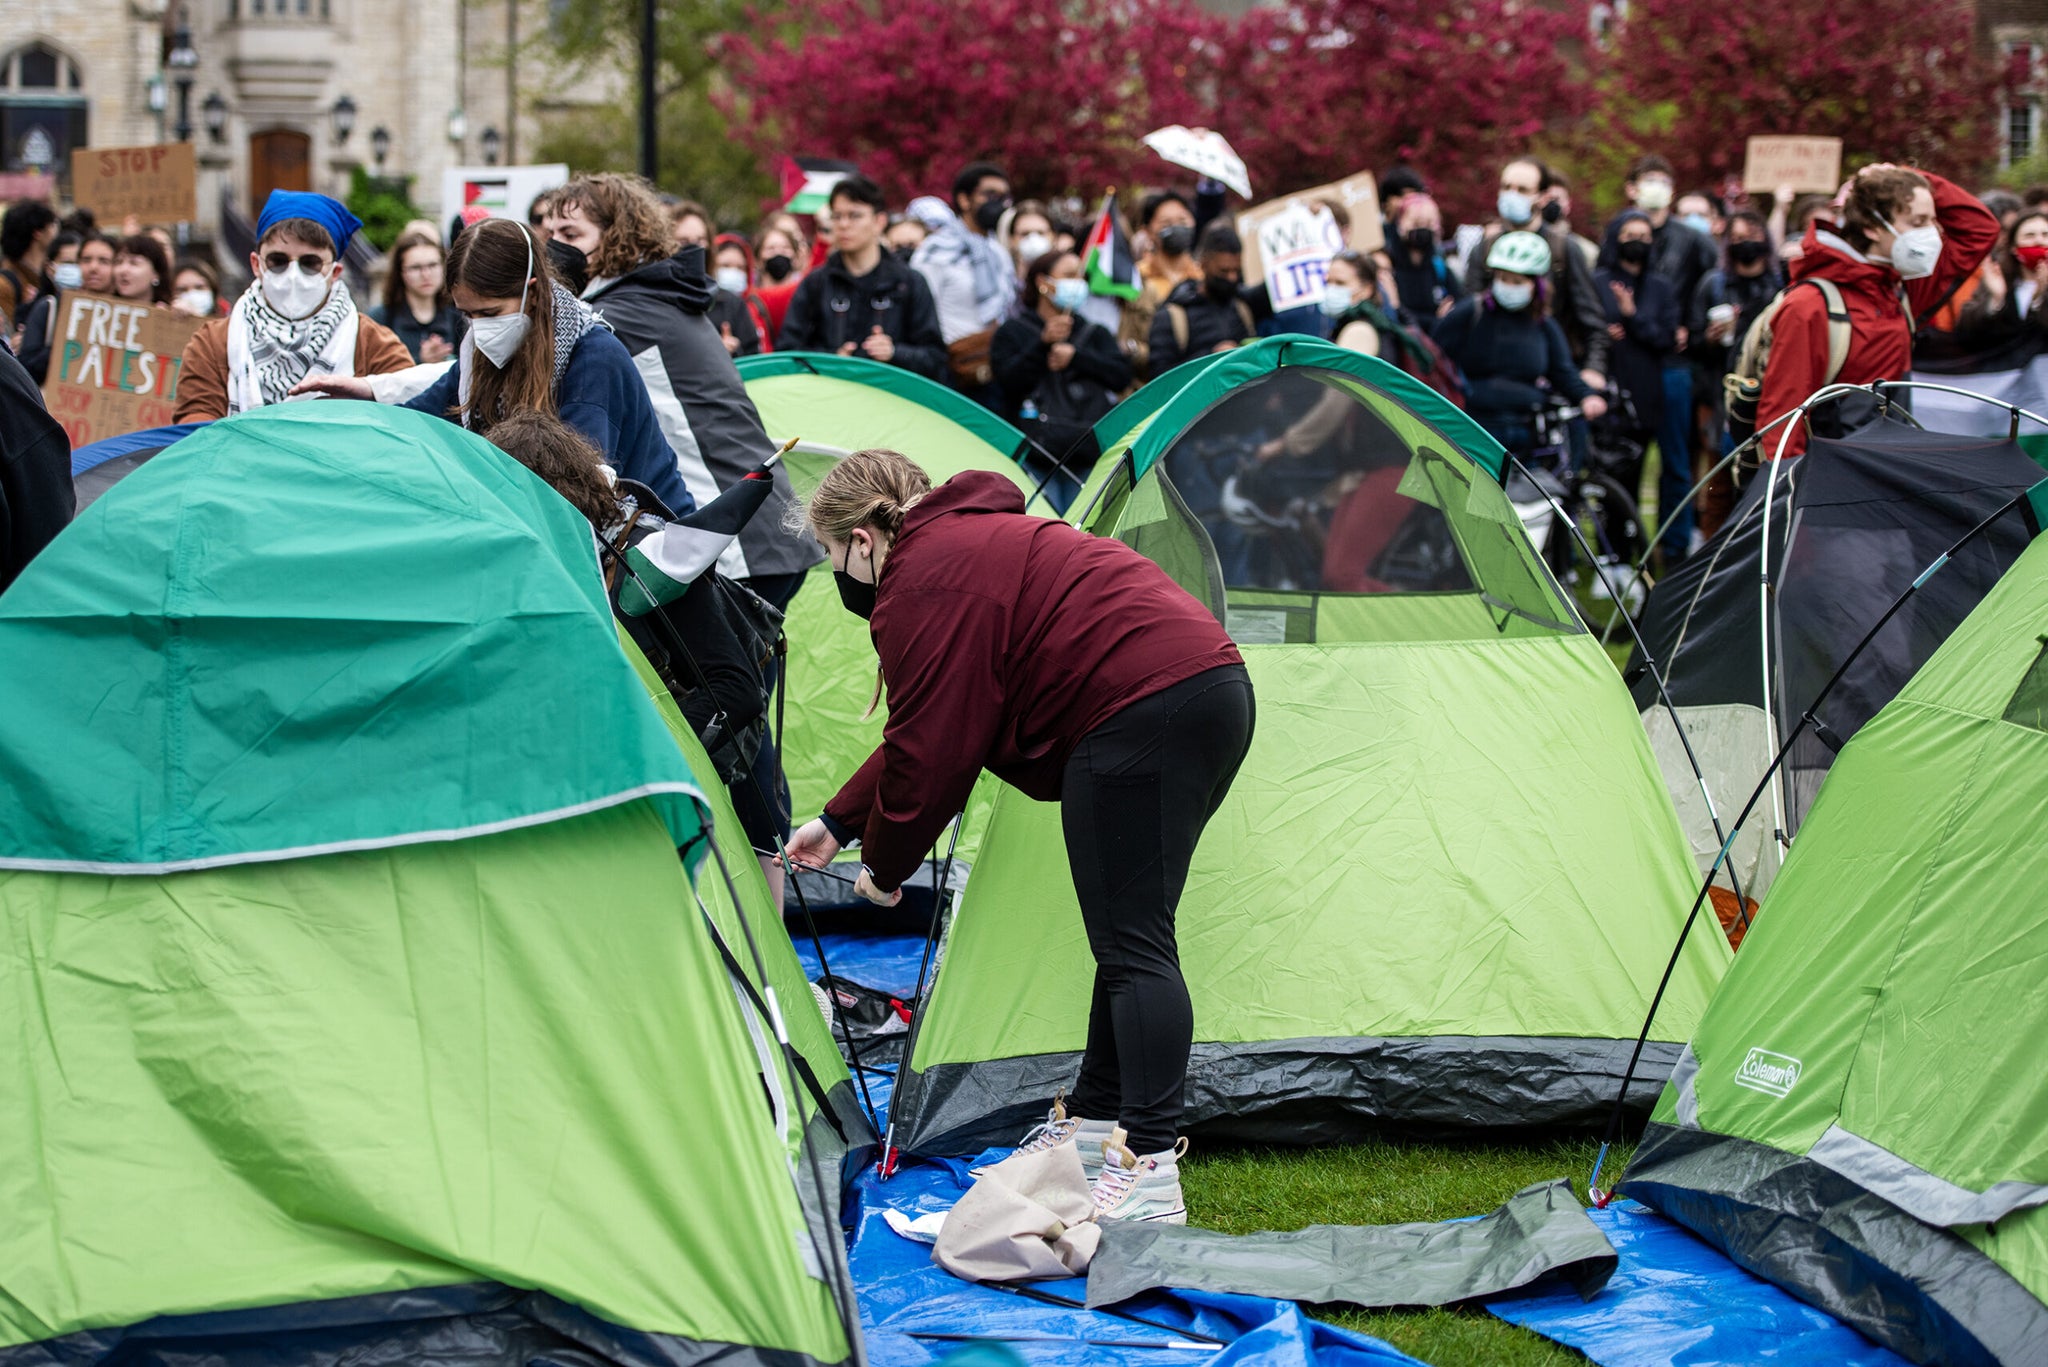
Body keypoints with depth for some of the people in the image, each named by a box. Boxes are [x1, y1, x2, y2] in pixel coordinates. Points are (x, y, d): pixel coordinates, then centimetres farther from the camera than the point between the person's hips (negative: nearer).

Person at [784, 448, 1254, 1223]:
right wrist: (838, 823, 35)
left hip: (1141, 713, -11)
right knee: (1130, 936, 18)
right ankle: (1095, 1122, 27)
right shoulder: (975, 544, 27)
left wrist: (883, 867, 9)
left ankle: (1148, 1174, -17)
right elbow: (926, 736, 32)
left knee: (1132, 946, -12)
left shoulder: (922, 585, -6)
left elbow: (932, 754, -6)